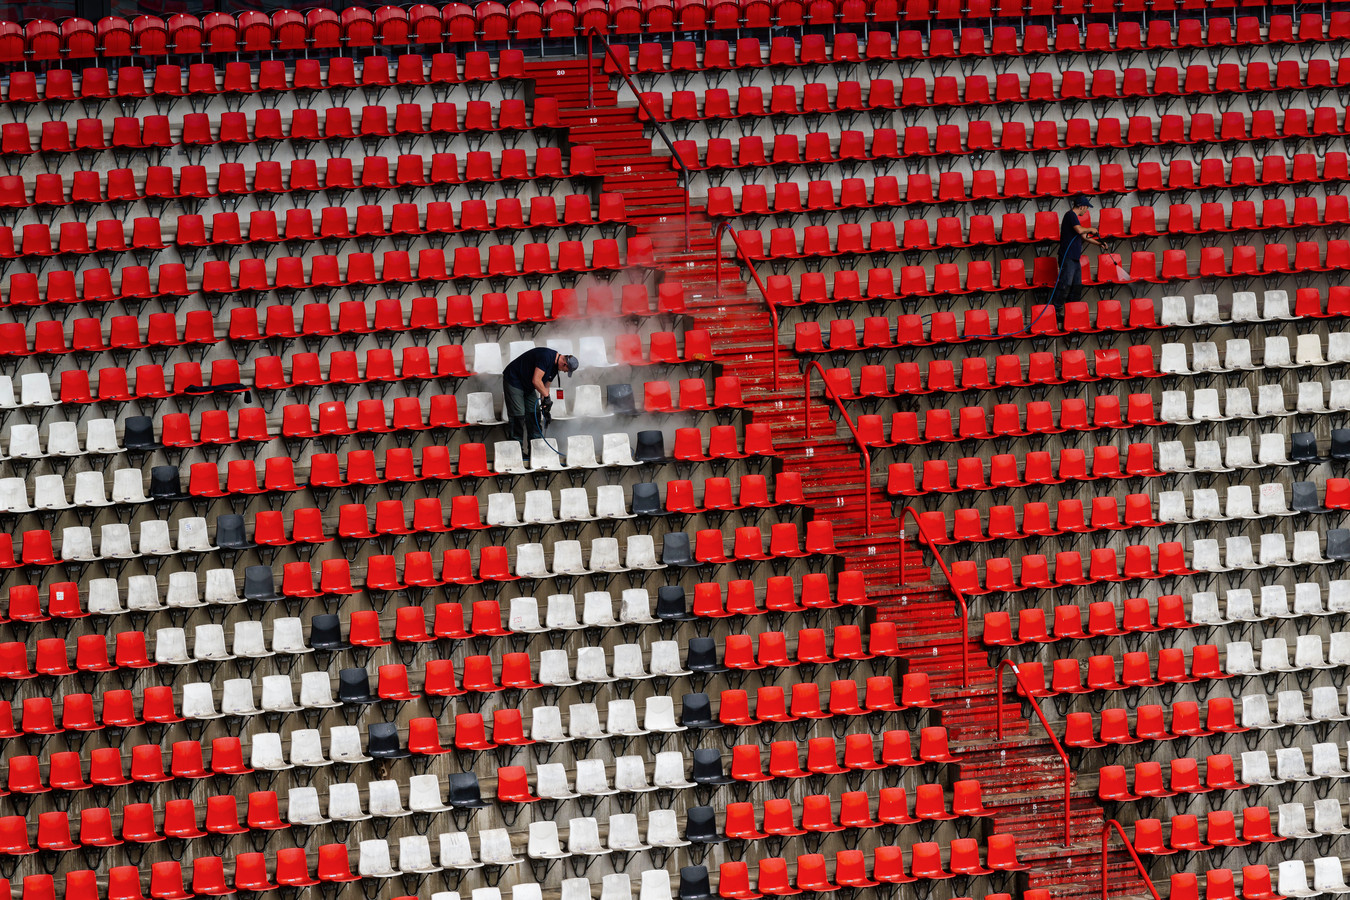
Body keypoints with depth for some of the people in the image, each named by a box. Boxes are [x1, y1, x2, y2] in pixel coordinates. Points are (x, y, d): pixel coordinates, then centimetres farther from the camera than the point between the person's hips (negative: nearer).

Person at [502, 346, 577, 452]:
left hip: (528, 387, 10)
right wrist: (547, 397, -24)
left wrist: (545, 406, 6)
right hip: (513, 380, -10)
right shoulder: (546, 356, -28)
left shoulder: (555, 366, 2)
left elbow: (545, 385, 10)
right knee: (518, 416, -12)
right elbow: (536, 381, -32)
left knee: (534, 414, 5)